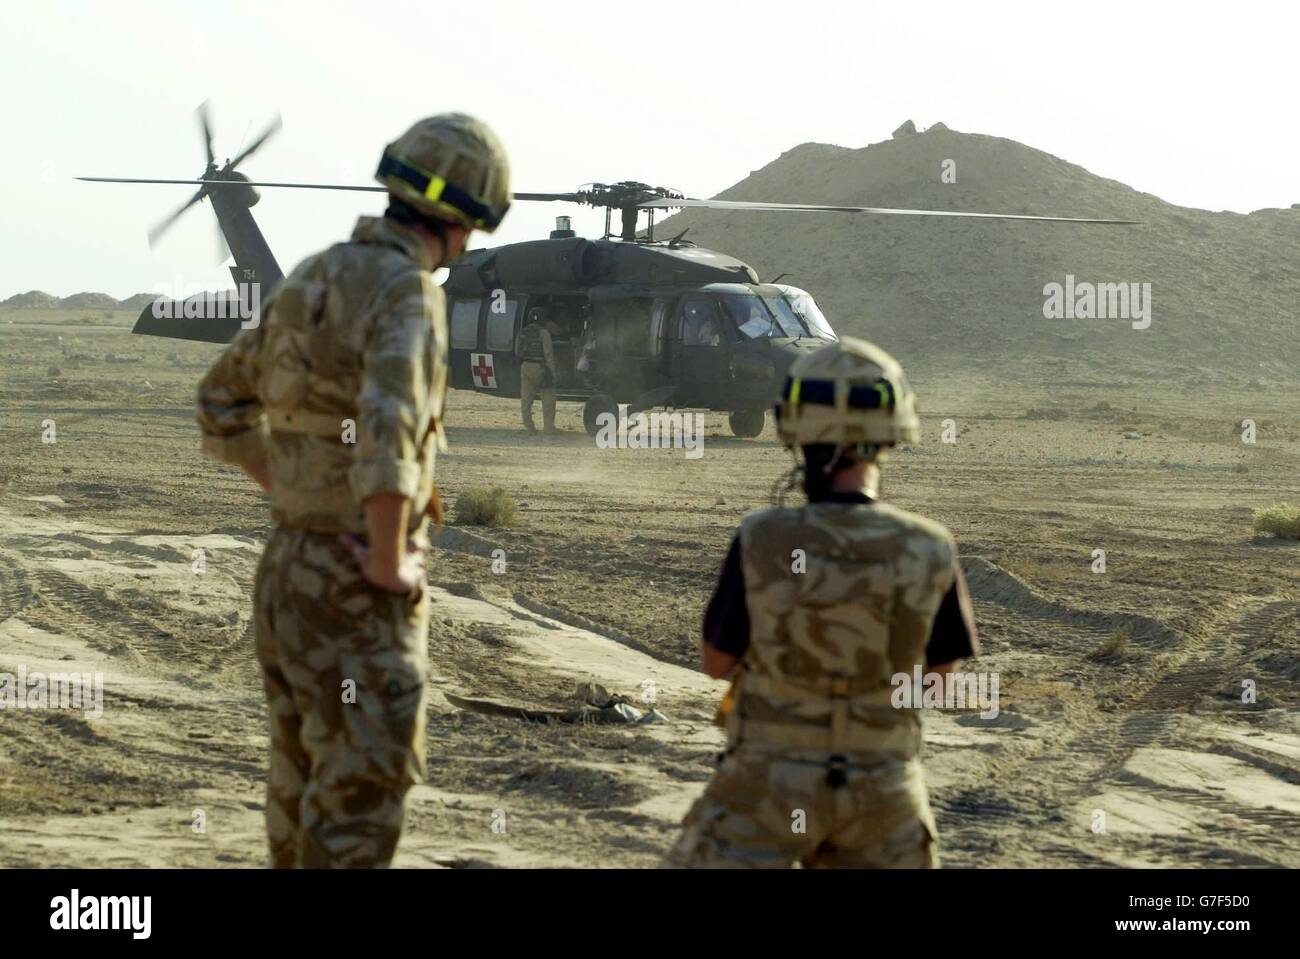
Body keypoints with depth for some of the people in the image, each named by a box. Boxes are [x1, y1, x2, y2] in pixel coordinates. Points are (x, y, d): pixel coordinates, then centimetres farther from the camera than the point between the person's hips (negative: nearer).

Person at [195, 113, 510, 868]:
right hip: (357, 587, -9)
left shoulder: (315, 279, 11)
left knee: (309, 785, 17)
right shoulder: (407, 295, -17)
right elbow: (387, 431, -33)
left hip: (291, 568, 9)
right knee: (364, 789, -4)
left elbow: (224, 403, 22)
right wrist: (391, 562, -20)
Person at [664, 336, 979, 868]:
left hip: (770, 782, -2)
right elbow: (941, 668, 3)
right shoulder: (929, 550, -13)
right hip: (880, 786, 2)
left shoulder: (762, 541, -18)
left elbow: (716, 661, -3)